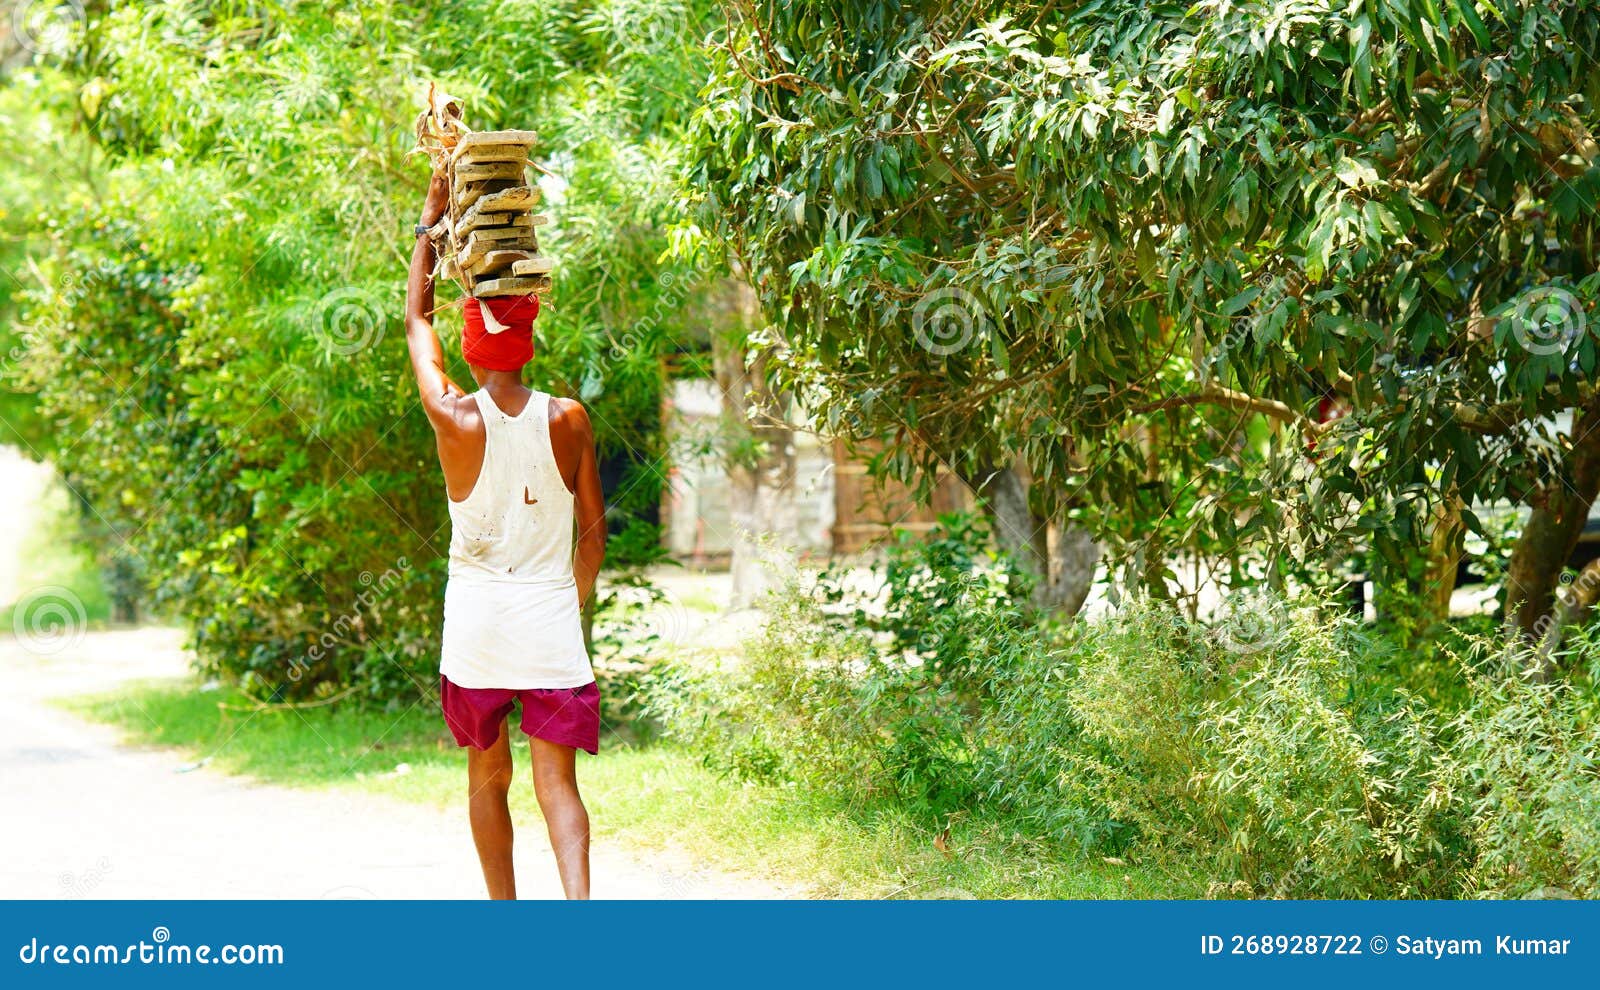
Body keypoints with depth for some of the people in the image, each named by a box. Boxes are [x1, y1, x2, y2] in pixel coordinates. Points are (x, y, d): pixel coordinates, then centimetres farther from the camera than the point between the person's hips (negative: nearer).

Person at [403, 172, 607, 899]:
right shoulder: (568, 420, -3)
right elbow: (595, 528, 5)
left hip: (476, 624, 0)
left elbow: (416, 321, 8)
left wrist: (430, 225, 16)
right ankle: (577, 903, -22)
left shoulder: (455, 418, -7)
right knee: (557, 780, 0)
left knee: (488, 776, 16)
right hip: (551, 622, 0)